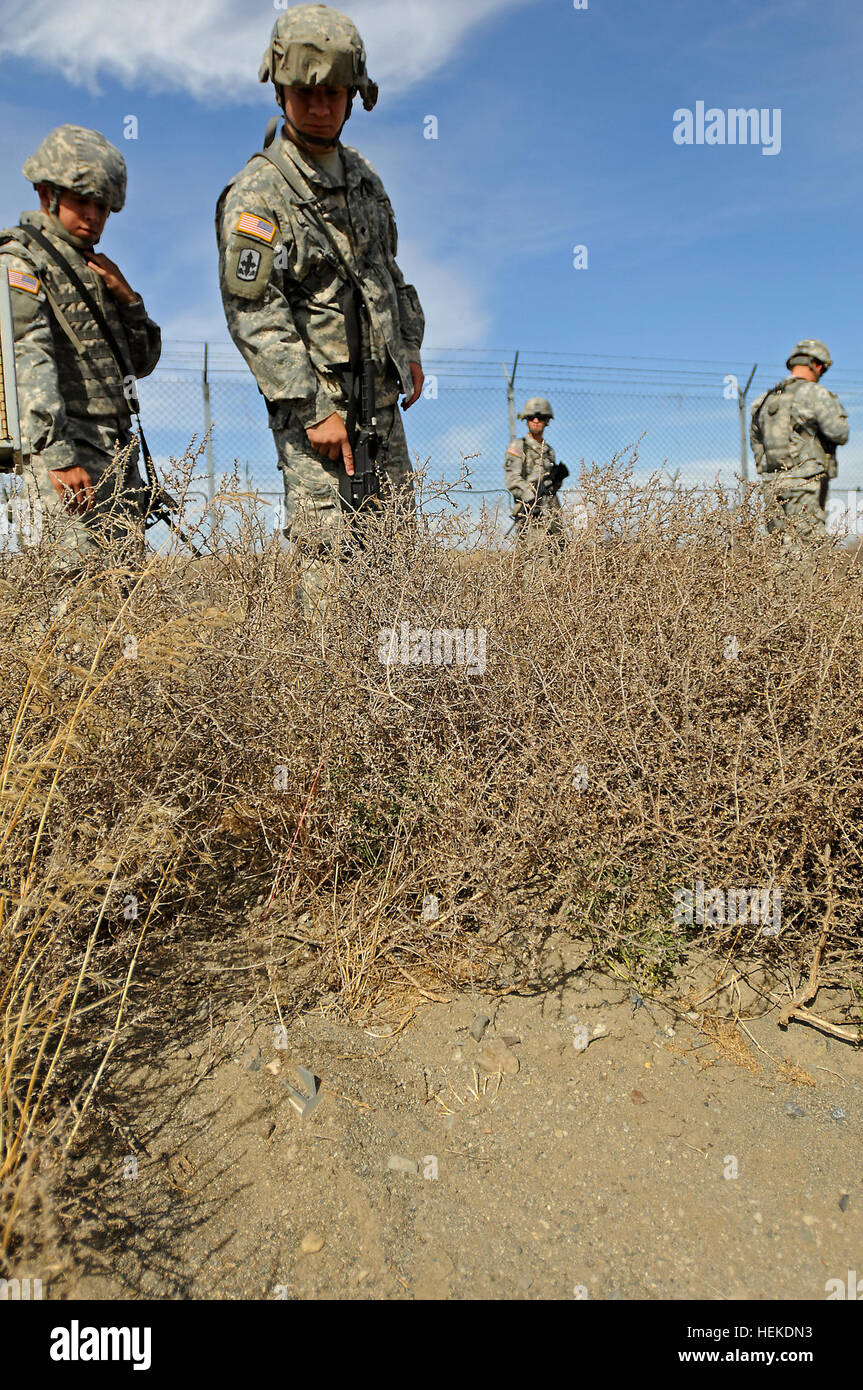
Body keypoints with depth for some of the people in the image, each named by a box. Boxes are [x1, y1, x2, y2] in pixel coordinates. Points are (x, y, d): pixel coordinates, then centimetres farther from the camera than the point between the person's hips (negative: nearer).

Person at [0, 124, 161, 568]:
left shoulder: (90, 267, 24)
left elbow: (143, 361, 24)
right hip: (66, 449, -8)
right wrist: (57, 456, -25)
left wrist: (127, 298, 6)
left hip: (117, 449, 8)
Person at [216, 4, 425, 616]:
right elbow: (254, 317, -17)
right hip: (314, 398, -7)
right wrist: (315, 410, -22)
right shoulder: (255, 195, -11)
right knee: (328, 552, -10)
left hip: (380, 392, 7)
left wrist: (409, 347, 19)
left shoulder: (360, 171, 12)